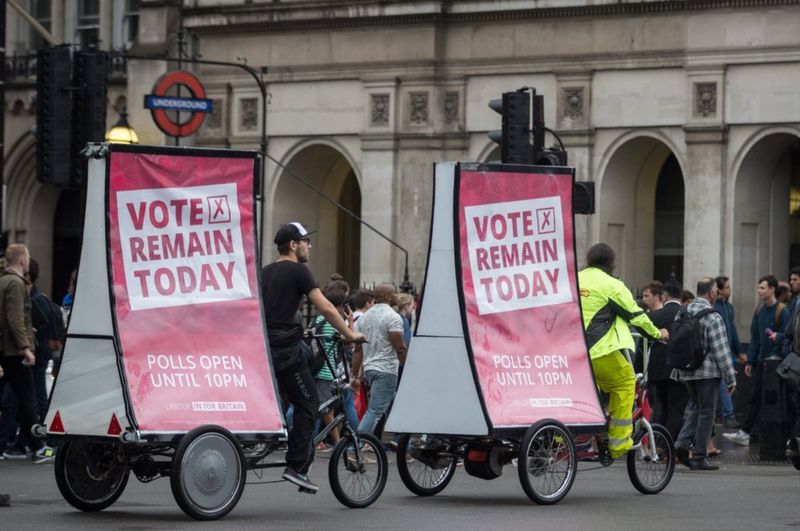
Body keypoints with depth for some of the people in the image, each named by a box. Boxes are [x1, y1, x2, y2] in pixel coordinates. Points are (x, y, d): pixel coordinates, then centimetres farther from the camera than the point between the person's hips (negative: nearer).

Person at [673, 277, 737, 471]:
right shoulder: (713, 317, -15)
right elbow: (721, 351, -15)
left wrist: (677, 371, 22)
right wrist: (730, 379, -9)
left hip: (686, 372, 6)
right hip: (707, 372, -6)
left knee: (694, 406, 21)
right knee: (706, 412, 3)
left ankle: (683, 442, 1)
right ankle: (699, 458, 6)